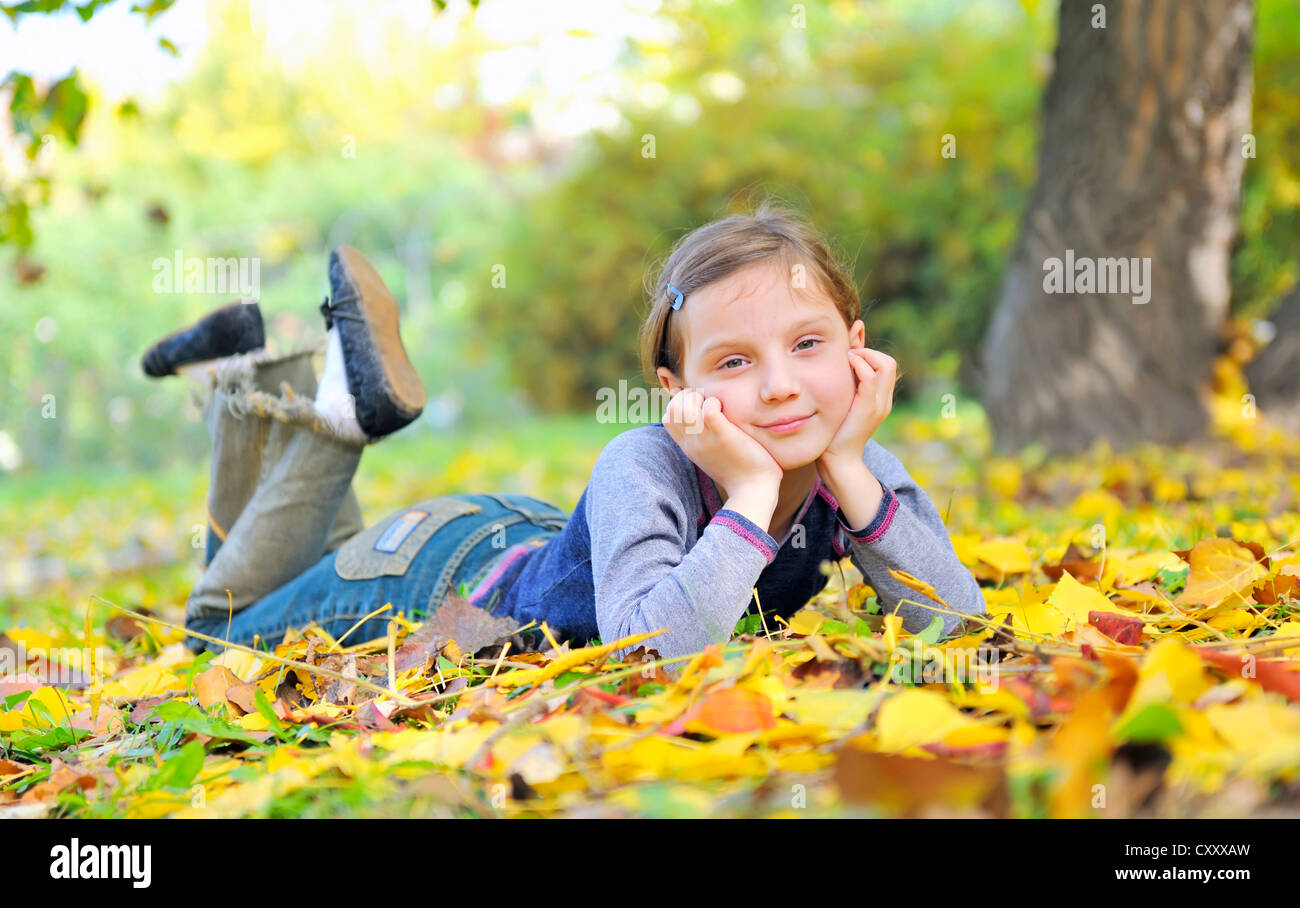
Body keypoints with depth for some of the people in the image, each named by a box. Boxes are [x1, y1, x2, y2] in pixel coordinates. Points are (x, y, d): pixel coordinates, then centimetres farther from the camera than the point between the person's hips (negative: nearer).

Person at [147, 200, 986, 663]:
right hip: (436, 566, -5)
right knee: (221, 636, 18)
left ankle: (284, 375, 34)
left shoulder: (855, 465, -25)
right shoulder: (641, 468, -41)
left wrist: (849, 473, -42)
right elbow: (650, 653, -54)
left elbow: (956, 620, -33)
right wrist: (752, 491, -51)